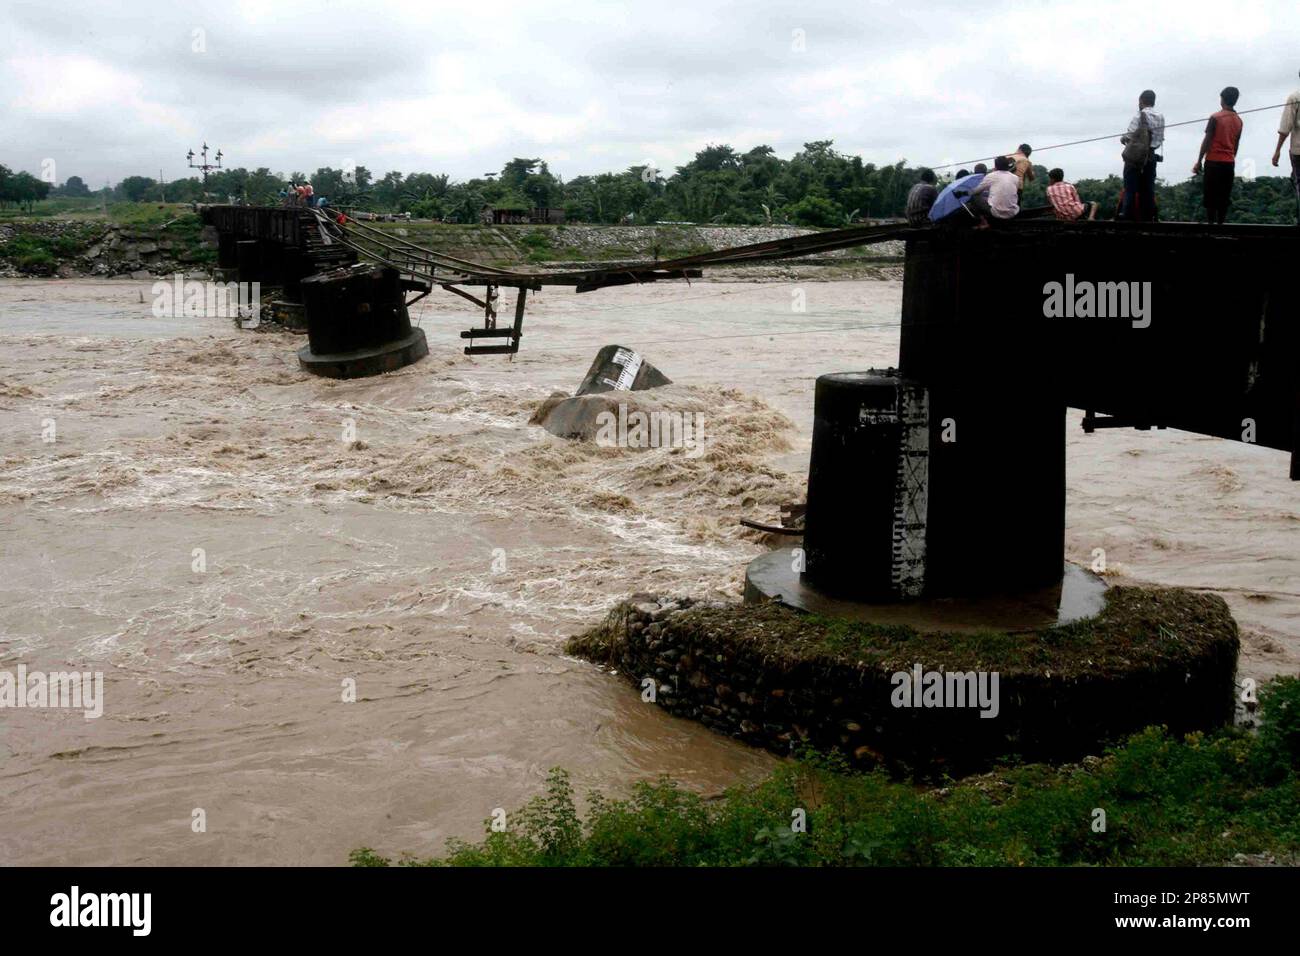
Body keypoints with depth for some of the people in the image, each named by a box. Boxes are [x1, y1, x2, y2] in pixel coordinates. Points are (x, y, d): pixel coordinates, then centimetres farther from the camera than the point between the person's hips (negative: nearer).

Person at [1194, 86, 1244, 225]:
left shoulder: (1216, 118, -8)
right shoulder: (1238, 121, 8)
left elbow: (1207, 141, -9)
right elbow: (1236, 145, 13)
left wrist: (1199, 162, -5)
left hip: (1213, 161, -4)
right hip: (1229, 162, 5)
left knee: (1211, 195, -3)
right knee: (1224, 196, 6)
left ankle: (1211, 222, -7)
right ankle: (1220, 222, 5)